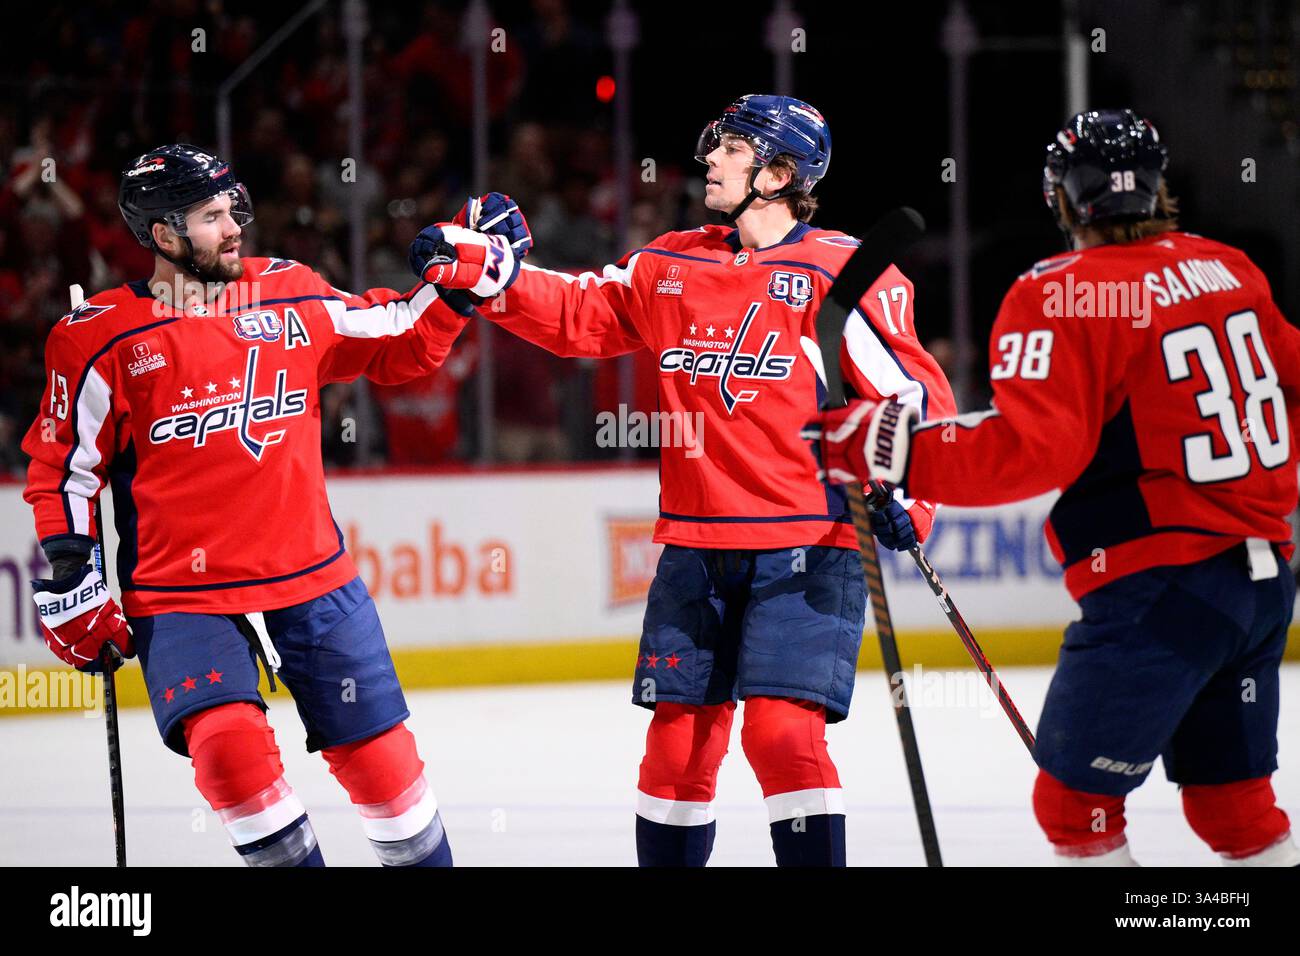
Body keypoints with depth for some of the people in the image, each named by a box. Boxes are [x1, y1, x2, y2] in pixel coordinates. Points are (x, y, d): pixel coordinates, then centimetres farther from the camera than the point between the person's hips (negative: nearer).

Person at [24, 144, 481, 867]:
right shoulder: (104, 339, -6)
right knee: (230, 747, -25)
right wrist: (70, 580, -2)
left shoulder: (292, 297, 3)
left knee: (382, 757, 5)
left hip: (313, 581, 3)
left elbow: (396, 346, 17)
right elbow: (64, 467, 3)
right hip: (181, 598, -3)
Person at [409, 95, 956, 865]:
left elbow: (915, 393, -8)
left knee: (782, 731, -16)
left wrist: (905, 497, -19)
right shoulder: (671, 267, 12)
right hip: (695, 547, 6)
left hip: (805, 548, -5)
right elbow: (578, 316, 18)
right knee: (678, 740, 6)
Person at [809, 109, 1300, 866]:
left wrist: (889, 446, -23)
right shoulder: (1228, 269, 8)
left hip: (1161, 587, -8)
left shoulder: (1060, 297, -14)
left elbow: (1032, 448, -25)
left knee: (1074, 803, 3)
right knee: (1235, 805, 18)